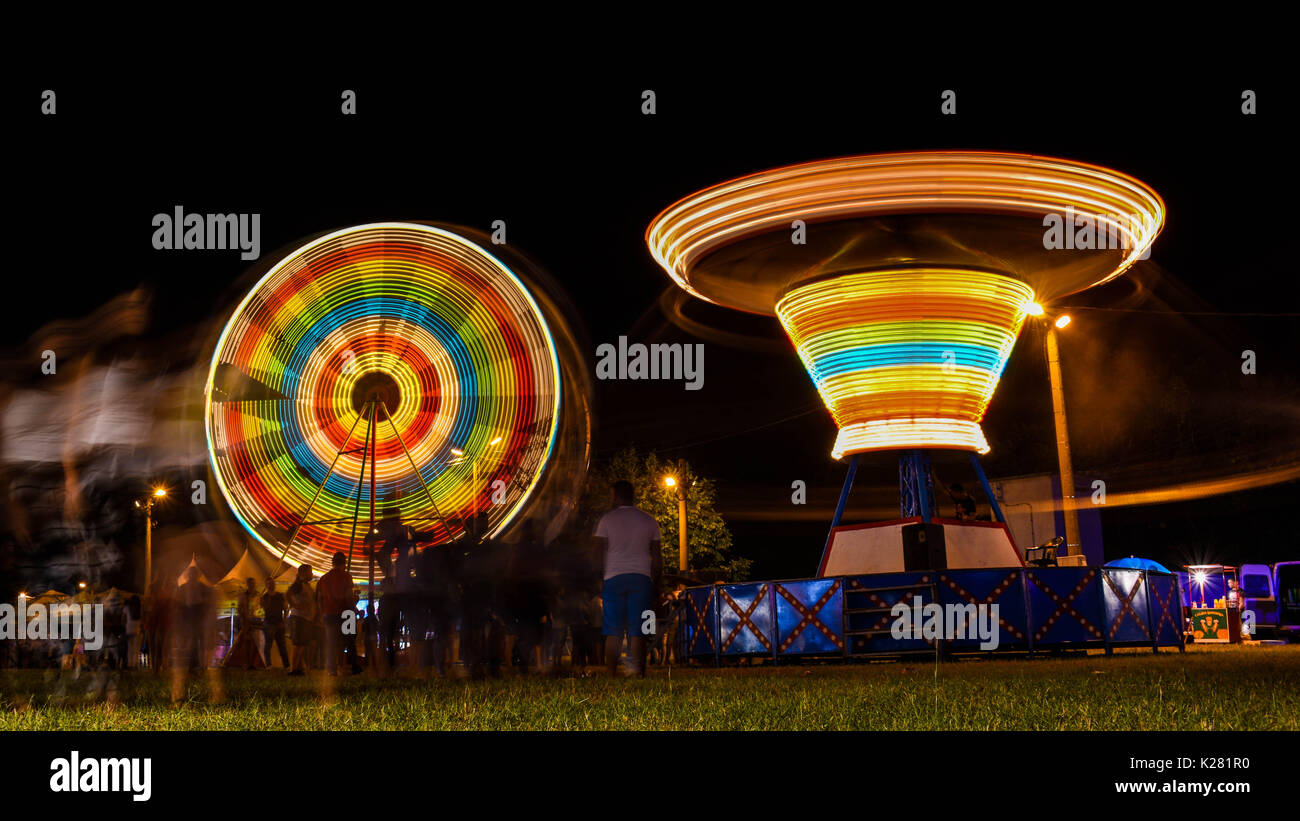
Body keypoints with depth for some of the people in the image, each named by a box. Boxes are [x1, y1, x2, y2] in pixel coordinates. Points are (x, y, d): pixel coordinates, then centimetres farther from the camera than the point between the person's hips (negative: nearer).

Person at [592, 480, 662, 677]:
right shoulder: (649, 521, 12)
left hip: (614, 578, -1)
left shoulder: (607, 519, 4)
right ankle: (639, 674, -11)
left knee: (613, 632, 1)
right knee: (637, 632, -2)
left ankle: (611, 674, -6)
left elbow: (598, 552, 2)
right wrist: (655, 584, 17)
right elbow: (657, 558, 12)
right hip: (642, 578, 1)